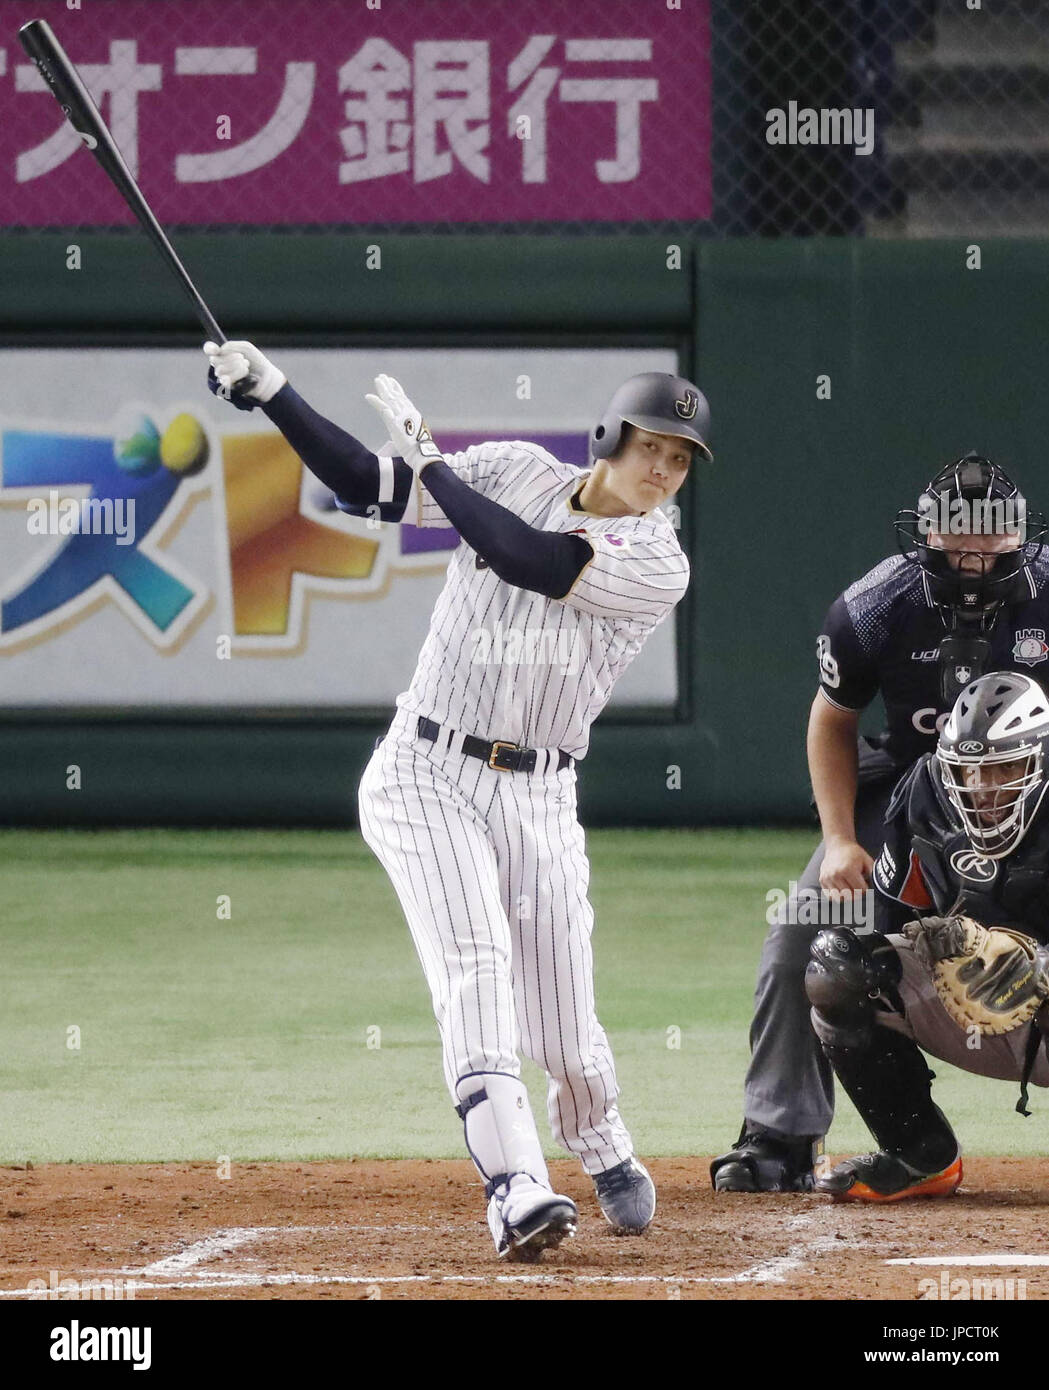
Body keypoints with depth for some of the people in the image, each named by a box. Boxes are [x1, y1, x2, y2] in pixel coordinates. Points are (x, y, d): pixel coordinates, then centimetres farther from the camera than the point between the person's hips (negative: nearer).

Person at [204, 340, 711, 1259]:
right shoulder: (516, 473, 2)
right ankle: (519, 1190, -34)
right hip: (426, 776, 0)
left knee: (567, 1035, 2)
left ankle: (604, 1151, 37)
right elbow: (366, 486, 2)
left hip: (539, 801, 0)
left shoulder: (659, 567, -7)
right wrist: (272, 393, -10)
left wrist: (430, 458, -15)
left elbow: (528, 562, -21)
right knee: (476, 964, -23)